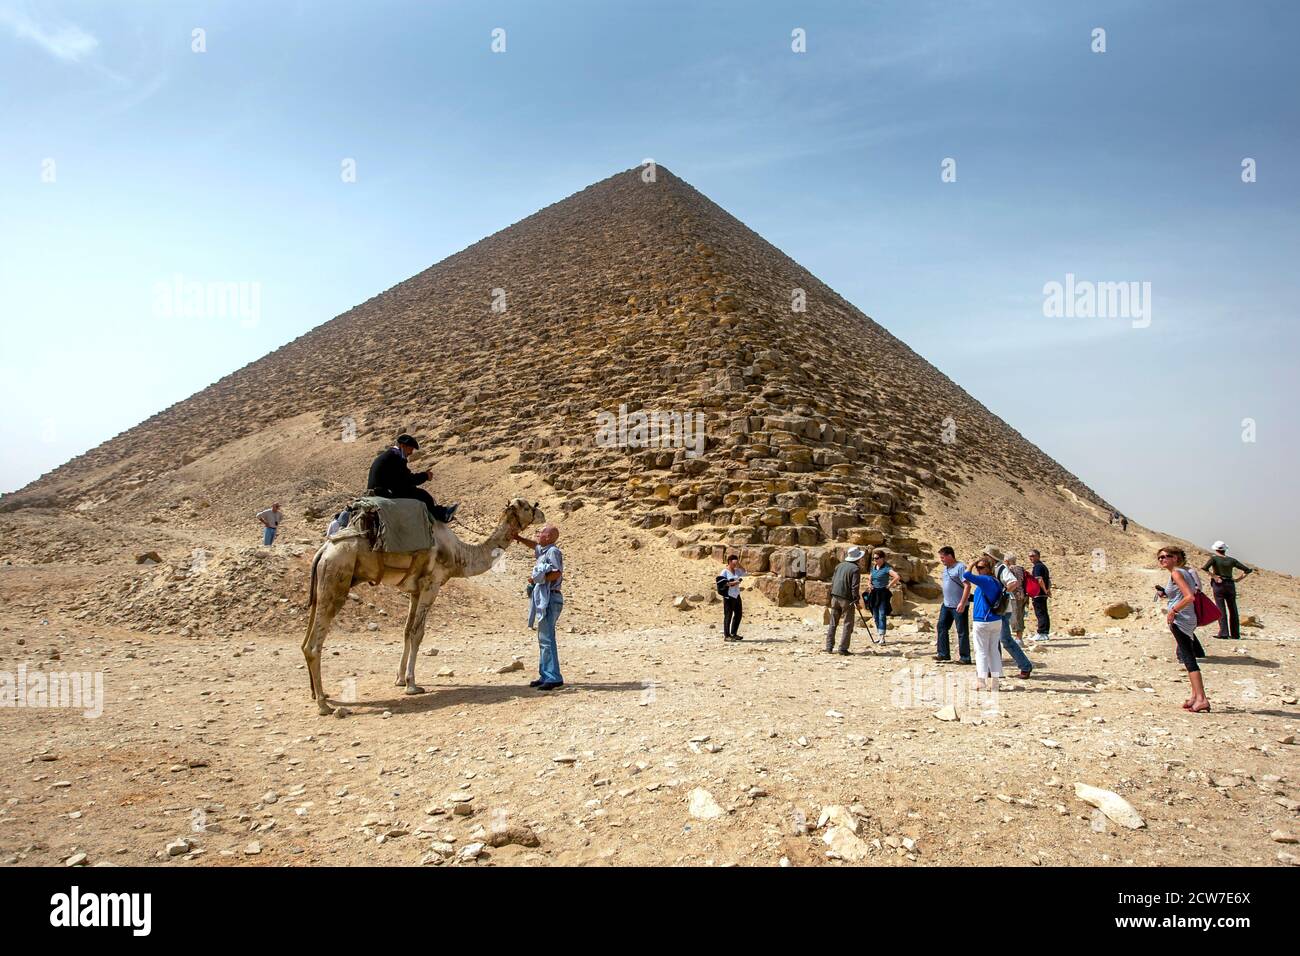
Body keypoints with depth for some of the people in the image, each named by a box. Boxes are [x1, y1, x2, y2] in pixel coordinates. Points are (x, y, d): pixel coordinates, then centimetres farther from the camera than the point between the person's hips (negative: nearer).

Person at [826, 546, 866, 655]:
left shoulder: (839, 565, 11)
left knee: (833, 623, 11)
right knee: (848, 625, 2)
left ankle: (829, 647, 11)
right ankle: (843, 648, -1)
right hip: (847, 599, -6)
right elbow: (855, 587, -15)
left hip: (835, 597, 6)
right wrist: (857, 601, -10)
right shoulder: (855, 568, -10)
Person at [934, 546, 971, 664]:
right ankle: (943, 653, 19)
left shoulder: (960, 567, -14)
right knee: (941, 627, 10)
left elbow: (967, 585, -20)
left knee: (962, 632, 0)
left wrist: (962, 603, -24)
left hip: (959, 606, -9)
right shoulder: (945, 568, 12)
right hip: (946, 605, 9)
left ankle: (965, 657, 7)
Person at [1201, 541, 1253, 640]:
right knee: (1233, 610, 11)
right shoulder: (1232, 560, 8)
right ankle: (1235, 634, 15)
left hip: (1219, 585, -3)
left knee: (1221, 610, -3)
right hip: (1230, 585, 3)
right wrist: (1238, 579, 8)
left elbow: (1204, 567, -20)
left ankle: (1224, 633, -10)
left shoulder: (1214, 558, -3)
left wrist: (1213, 576, -11)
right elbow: (1248, 570, 8)